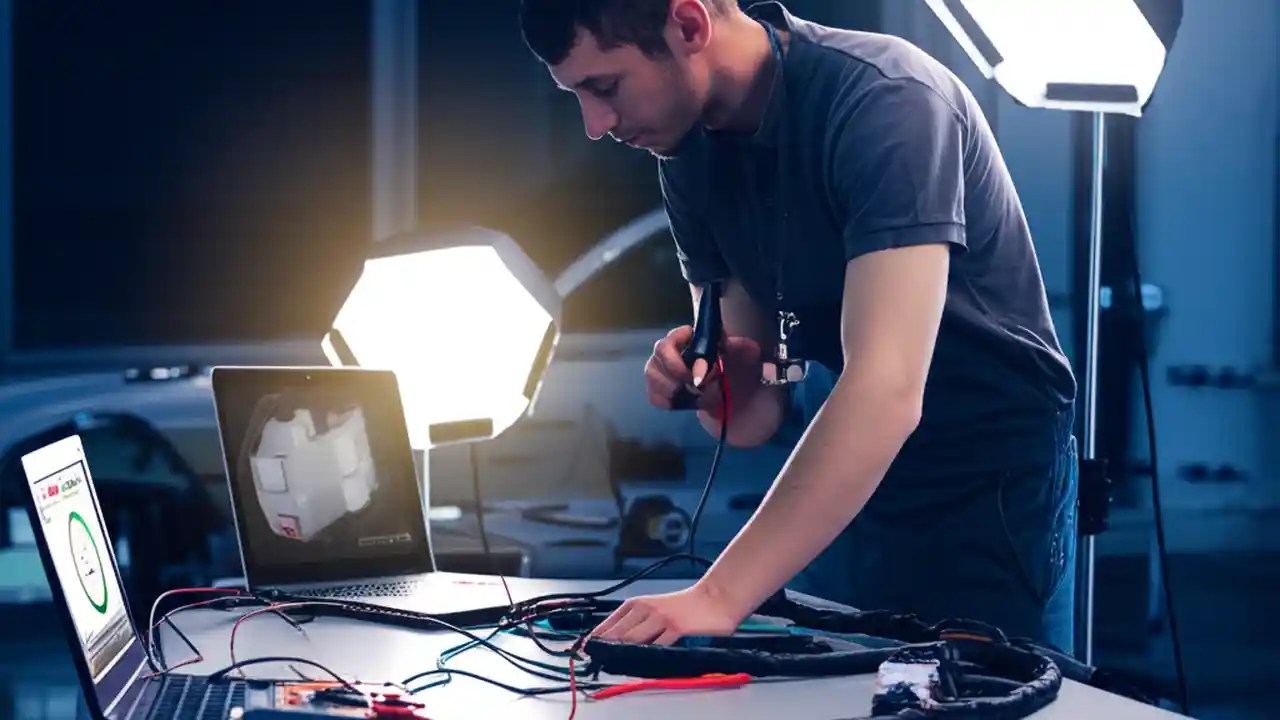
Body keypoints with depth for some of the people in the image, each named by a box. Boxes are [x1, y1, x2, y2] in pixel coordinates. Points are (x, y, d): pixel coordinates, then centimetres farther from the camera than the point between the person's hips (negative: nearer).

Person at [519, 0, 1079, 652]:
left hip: (986, 493, -6)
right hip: (838, 494, 6)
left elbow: (887, 389, -34)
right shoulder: (691, 151, -2)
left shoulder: (885, 103, -25)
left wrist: (720, 595, -38)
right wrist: (702, 384, -21)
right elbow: (755, 414, 2)